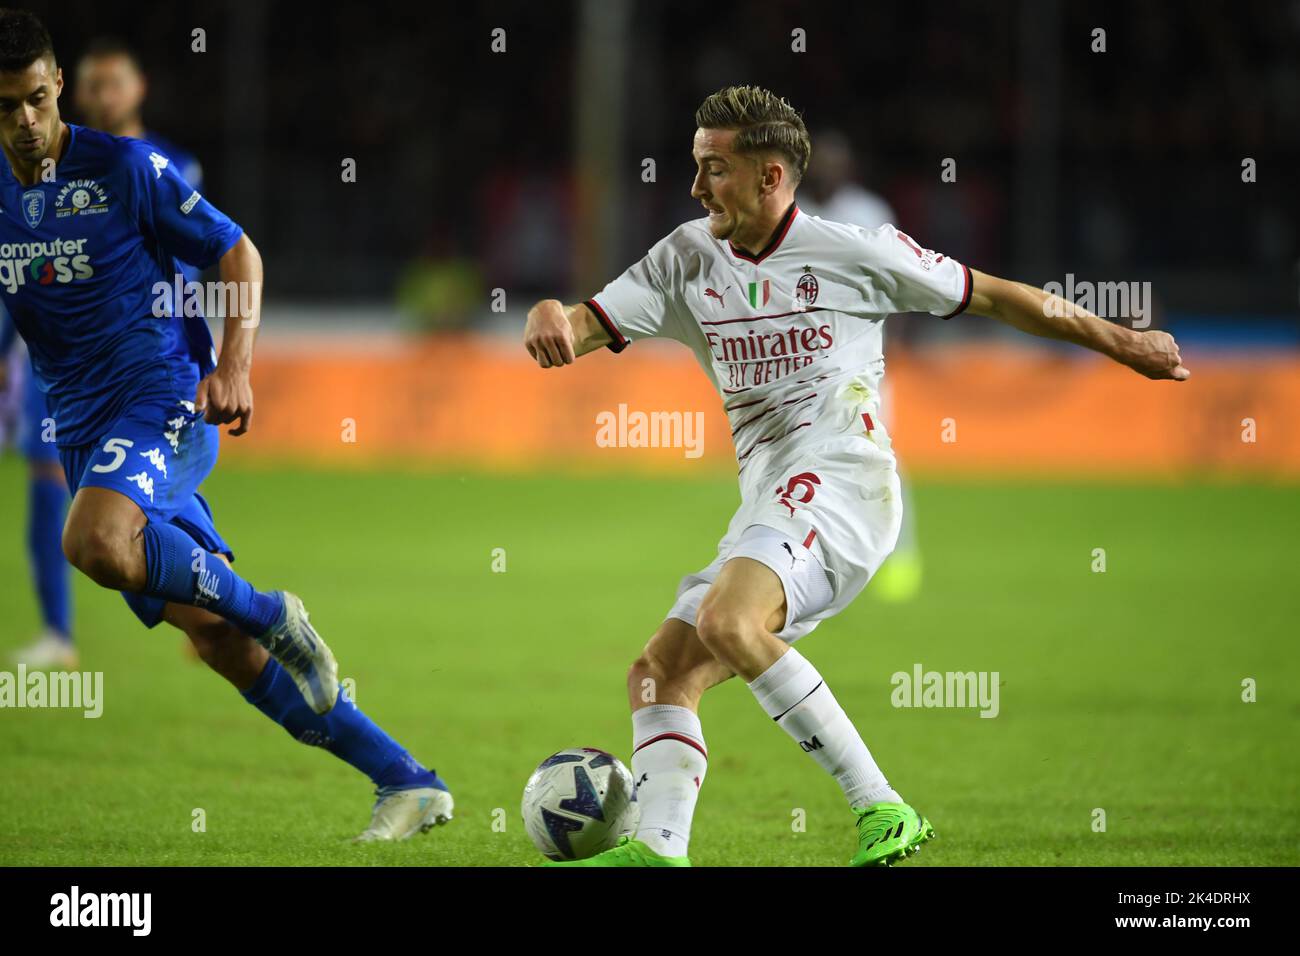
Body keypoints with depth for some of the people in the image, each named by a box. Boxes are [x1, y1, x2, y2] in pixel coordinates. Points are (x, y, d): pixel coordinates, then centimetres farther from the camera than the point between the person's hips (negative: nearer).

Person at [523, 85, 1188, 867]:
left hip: (843, 485, -8)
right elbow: (587, 329, 6)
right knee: (660, 674, -4)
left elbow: (994, 297, 8)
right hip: (769, 506, 8)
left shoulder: (854, 252, -2)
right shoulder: (687, 261, 13)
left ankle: (882, 810, -29)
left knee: (725, 621, -31)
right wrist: (551, 319, -20)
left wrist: (1118, 342, 16)